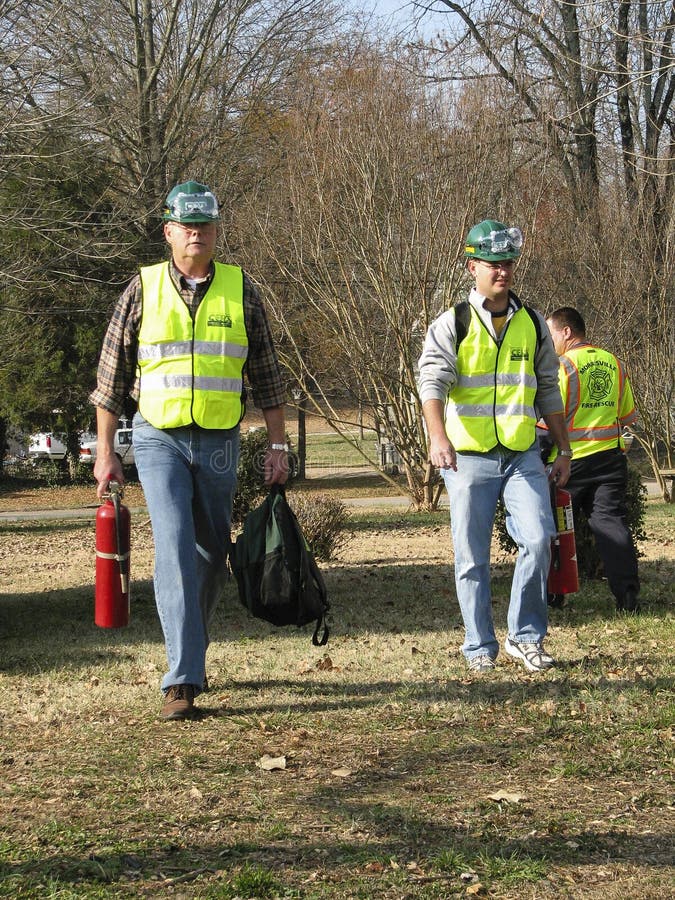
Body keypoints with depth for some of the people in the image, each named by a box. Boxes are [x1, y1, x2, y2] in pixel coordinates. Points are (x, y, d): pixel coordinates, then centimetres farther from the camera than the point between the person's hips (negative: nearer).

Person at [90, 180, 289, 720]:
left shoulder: (240, 290, 4)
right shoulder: (144, 290, 1)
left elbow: (266, 374, 9)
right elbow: (112, 376, 5)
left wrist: (278, 445, 4)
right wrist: (105, 452, 3)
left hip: (220, 440, 2)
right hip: (159, 437, -2)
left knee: (211, 554, 10)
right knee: (175, 548, -15)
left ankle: (192, 651, 33)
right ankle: (183, 681, -18)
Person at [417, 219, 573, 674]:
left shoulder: (533, 324, 11)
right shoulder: (452, 324, -1)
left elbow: (549, 392, 18)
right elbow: (433, 381, -14)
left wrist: (564, 450, 16)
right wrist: (438, 437, -30)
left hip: (523, 456, 2)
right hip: (468, 458, -2)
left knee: (539, 538, -14)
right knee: (472, 557, 1)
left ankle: (526, 636, 1)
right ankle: (480, 646, 13)